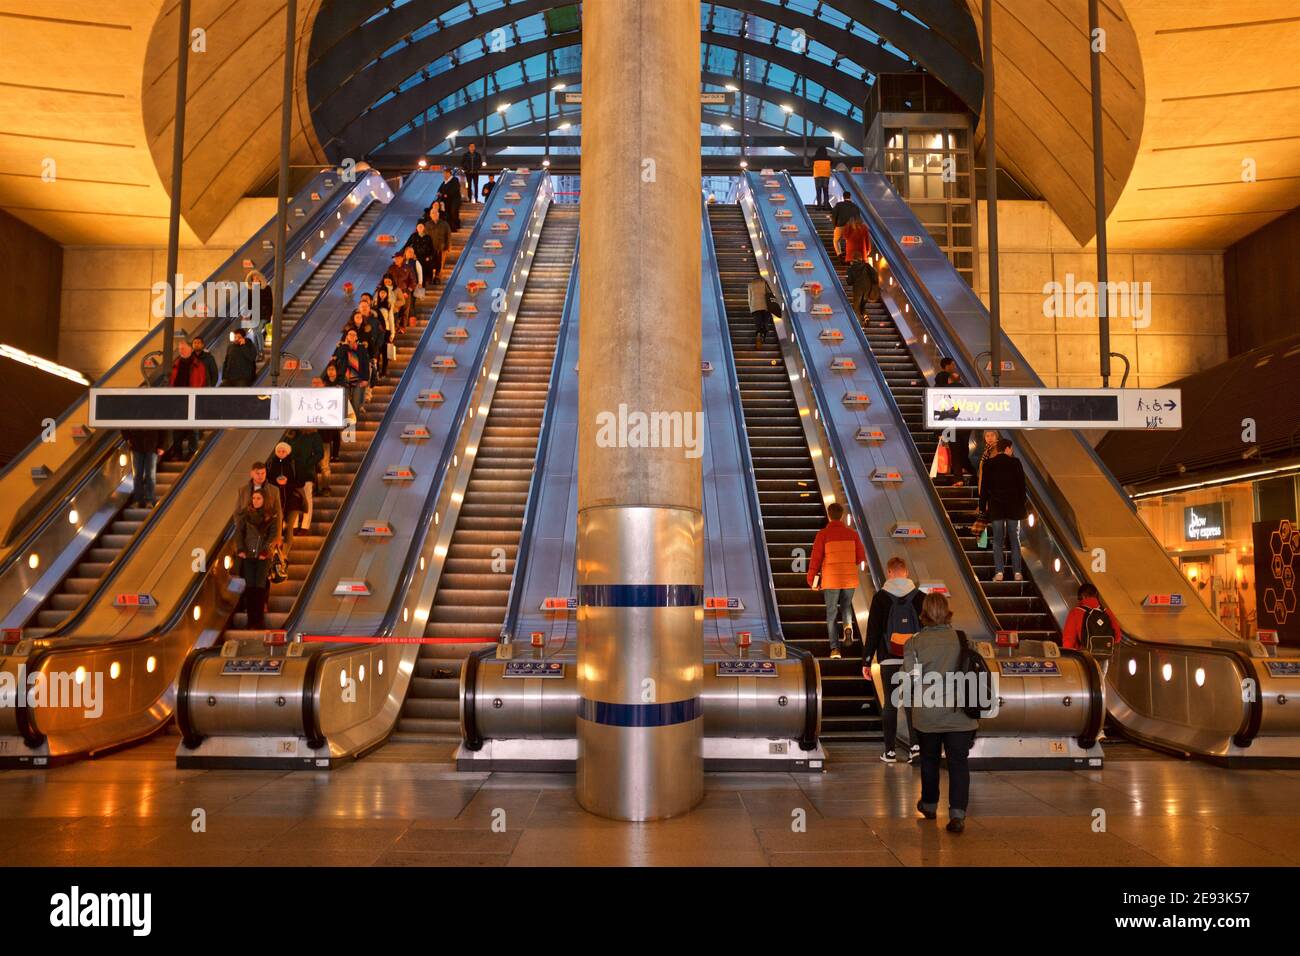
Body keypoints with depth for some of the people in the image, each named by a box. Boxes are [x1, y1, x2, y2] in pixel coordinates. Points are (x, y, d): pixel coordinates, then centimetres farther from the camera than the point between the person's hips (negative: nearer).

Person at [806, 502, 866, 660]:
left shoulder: (823, 534, -6)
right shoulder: (852, 533, 2)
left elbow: (816, 558, -8)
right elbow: (861, 556, 4)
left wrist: (811, 579, 2)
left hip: (831, 580, -2)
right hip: (850, 579, 2)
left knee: (831, 614, 8)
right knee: (846, 605, 25)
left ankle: (835, 648, 2)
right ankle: (848, 625, -5)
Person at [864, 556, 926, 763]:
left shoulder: (880, 597, -4)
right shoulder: (920, 597, 2)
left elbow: (872, 632, -5)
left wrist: (866, 661, 0)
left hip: (889, 660, -1)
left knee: (890, 704, 6)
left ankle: (890, 751, 9)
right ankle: (916, 745, -2)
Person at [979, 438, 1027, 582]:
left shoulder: (988, 464, 0)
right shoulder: (1015, 462, -2)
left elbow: (984, 486, 1)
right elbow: (1022, 485, 1)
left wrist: (983, 505, 9)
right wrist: (1022, 504, 9)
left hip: (995, 507, 0)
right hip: (1013, 507, 0)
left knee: (997, 542, 2)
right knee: (1015, 541, 6)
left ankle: (998, 572, -4)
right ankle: (1017, 572, 3)